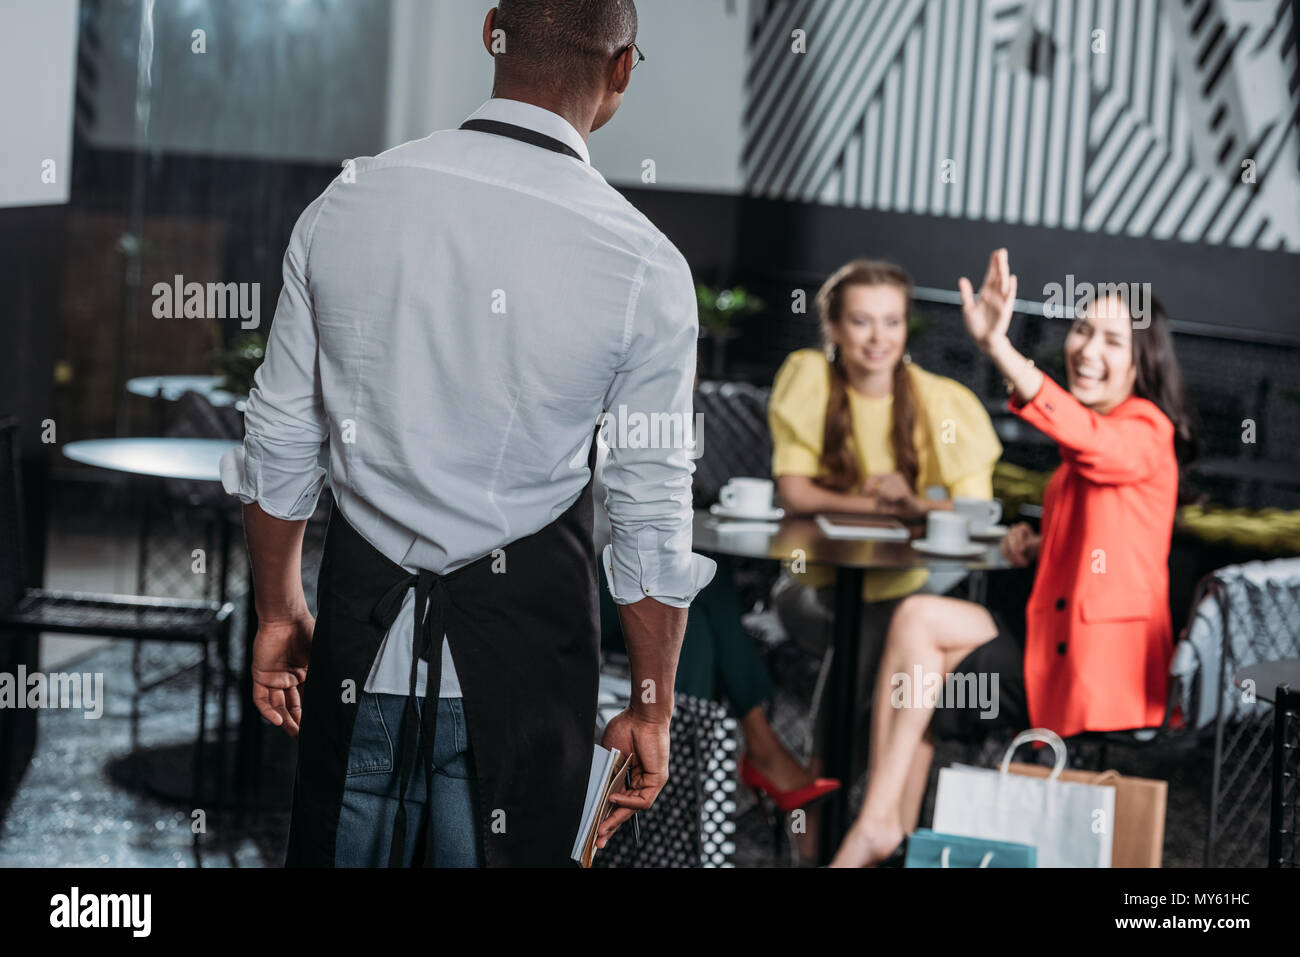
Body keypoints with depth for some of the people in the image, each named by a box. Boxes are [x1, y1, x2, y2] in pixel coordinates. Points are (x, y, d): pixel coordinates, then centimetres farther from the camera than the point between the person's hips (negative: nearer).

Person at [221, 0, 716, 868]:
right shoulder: (644, 267, -12)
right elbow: (654, 526, -7)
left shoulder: (345, 205, -3)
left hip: (360, 639, 3)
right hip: (520, 661, -3)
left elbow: (280, 445, 5)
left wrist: (279, 609, 19)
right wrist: (651, 714, 5)